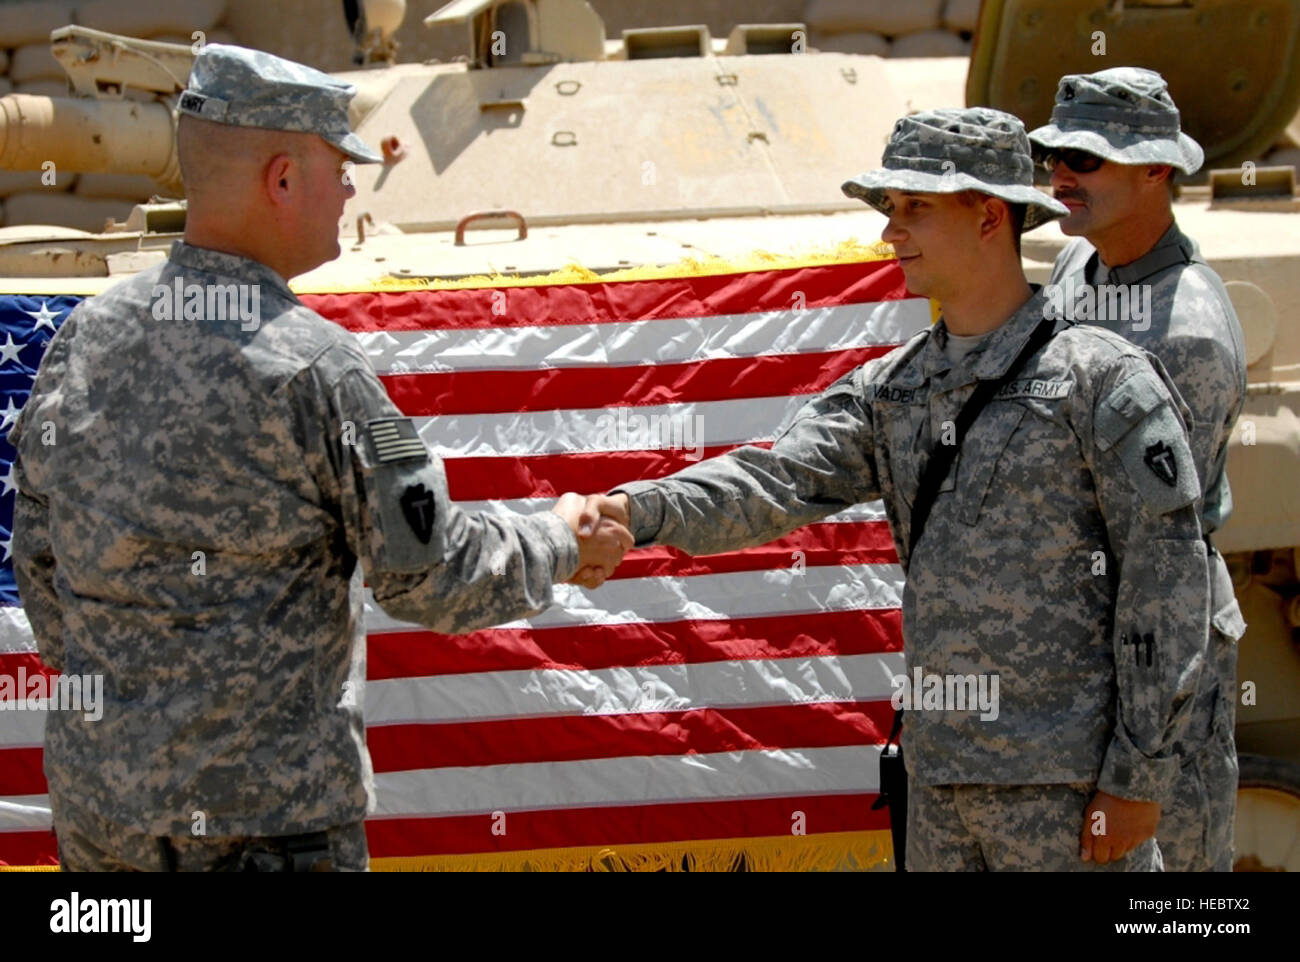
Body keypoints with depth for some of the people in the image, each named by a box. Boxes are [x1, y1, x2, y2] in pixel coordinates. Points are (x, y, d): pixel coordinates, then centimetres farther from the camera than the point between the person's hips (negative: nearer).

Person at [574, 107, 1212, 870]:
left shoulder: (1101, 378, -9)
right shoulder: (892, 392, 10)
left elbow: (1167, 574, -11)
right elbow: (775, 485, -3)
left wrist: (1140, 778, -14)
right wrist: (638, 509, -23)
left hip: (1070, 776, -6)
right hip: (942, 777, 6)